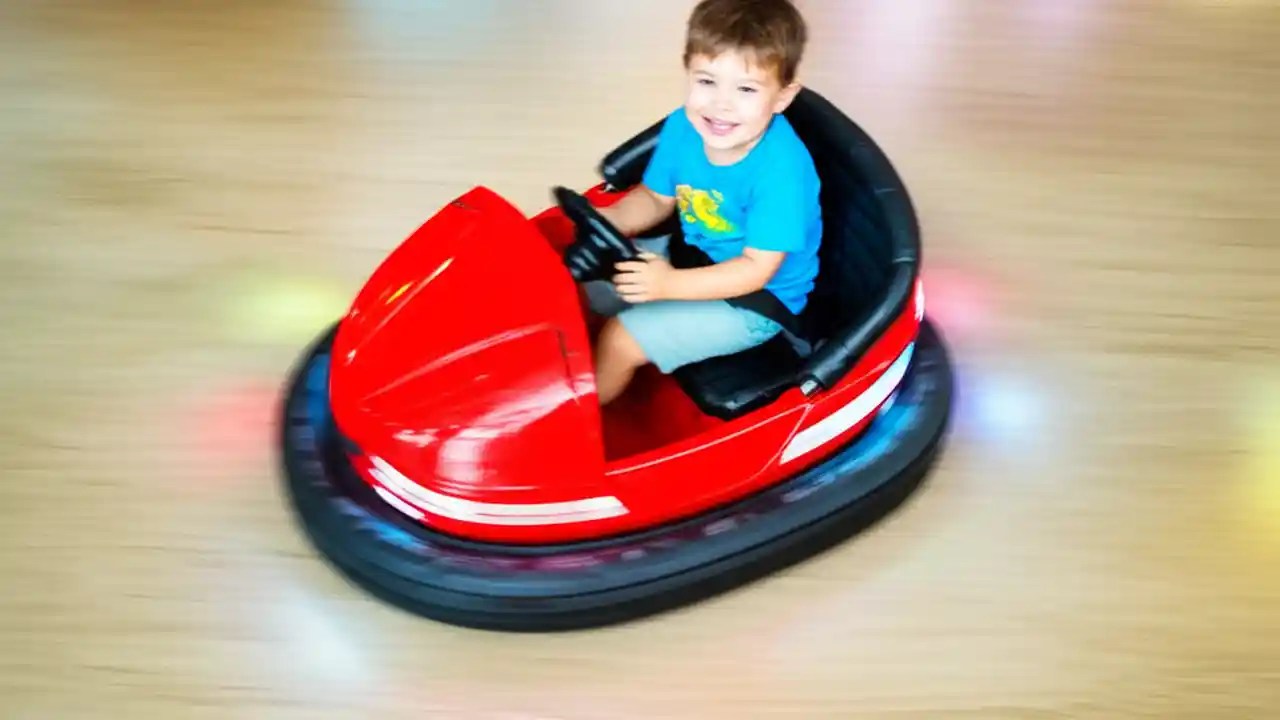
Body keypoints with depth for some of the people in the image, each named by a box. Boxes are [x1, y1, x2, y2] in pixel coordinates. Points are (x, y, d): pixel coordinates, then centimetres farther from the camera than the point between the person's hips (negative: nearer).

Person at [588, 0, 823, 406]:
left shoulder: (780, 168, -32)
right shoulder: (683, 127, -12)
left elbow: (756, 269, -29)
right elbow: (656, 199, 4)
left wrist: (670, 284, -35)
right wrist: (609, 219, -17)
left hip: (757, 301, -7)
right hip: (697, 257, 7)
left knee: (619, 340, -13)